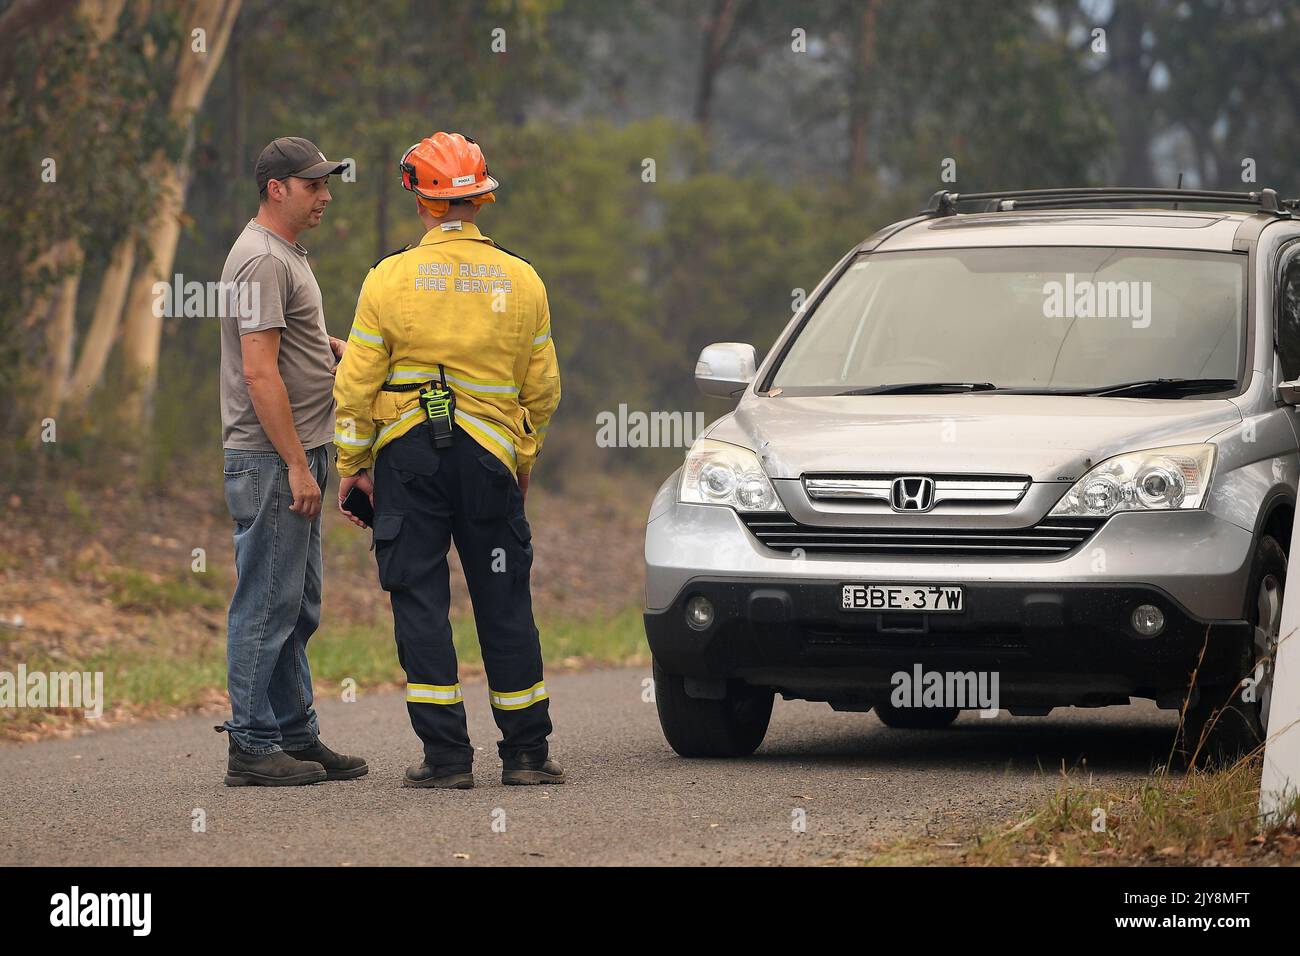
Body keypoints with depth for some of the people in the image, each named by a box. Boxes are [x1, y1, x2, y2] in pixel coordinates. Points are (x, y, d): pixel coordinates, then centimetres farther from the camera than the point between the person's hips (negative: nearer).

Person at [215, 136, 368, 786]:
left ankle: (296, 737, 20)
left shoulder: (286, 256, 17)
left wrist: (336, 349, 12)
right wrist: (297, 466, -24)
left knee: (296, 610, 14)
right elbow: (260, 372, -22)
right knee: (268, 605, -7)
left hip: (297, 456, 11)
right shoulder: (262, 260, -16)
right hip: (269, 462, -11)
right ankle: (253, 748, -4)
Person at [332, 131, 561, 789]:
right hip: (490, 454, 2)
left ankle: (446, 754, -2)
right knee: (504, 604, 9)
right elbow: (542, 388, 9)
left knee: (421, 603, 2)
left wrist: (351, 465, 6)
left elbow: (357, 384, -3)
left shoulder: (390, 278, -4)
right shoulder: (520, 280, 3)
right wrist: (524, 457, 23)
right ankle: (526, 752, 13)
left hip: (407, 456, -2)